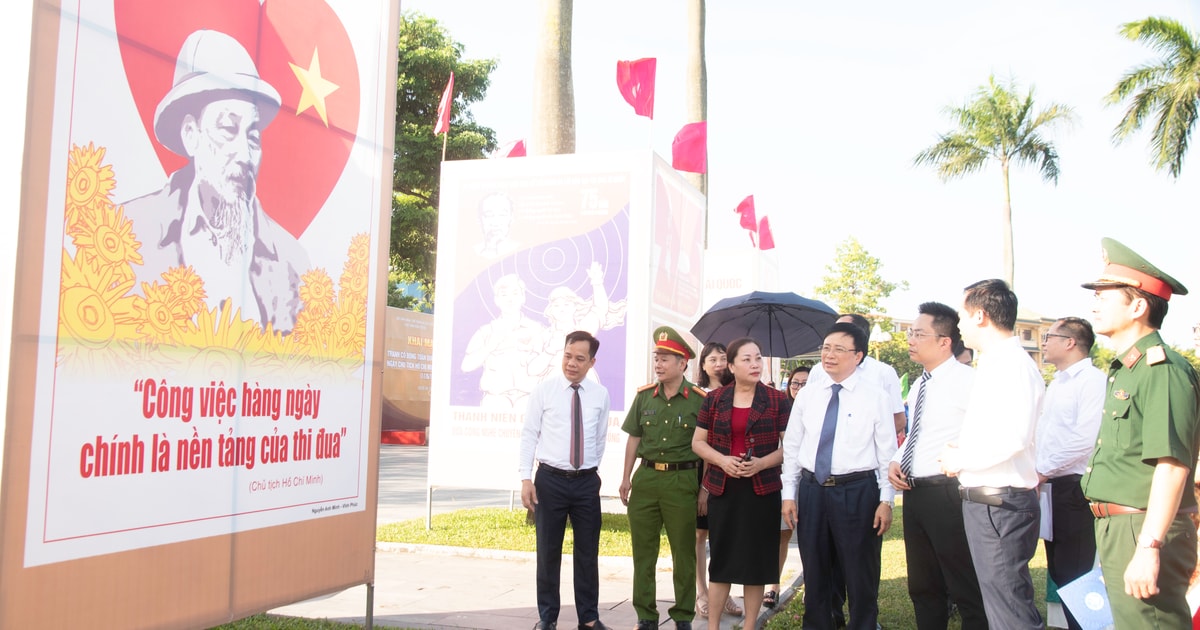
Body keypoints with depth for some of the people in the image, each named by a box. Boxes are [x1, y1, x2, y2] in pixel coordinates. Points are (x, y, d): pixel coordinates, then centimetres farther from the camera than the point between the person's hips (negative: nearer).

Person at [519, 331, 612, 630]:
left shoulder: (601, 395, 2)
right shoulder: (543, 390, -4)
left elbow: (600, 438, 11)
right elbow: (529, 435, -3)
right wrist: (526, 479, -9)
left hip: (587, 482, 2)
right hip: (550, 480, -2)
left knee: (588, 553, 9)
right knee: (548, 552, 8)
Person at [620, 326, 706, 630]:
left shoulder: (700, 399, -5)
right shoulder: (644, 396, 5)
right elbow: (634, 439, 12)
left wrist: (705, 487, -4)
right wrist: (626, 477, 11)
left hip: (682, 480, -3)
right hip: (646, 477, 3)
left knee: (684, 552, 6)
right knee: (643, 551, 8)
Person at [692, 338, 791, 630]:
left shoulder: (778, 400, -1)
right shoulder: (714, 399, 4)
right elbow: (698, 442, 7)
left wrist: (762, 463, -17)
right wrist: (721, 460, -11)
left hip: (762, 489, -1)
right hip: (722, 488, 1)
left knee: (756, 561, 5)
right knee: (721, 559, 6)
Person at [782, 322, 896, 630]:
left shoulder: (875, 396, -4)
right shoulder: (807, 395, 6)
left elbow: (887, 451, -4)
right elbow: (791, 446, 9)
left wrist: (886, 500, -8)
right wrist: (789, 494, 5)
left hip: (857, 491, -4)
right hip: (812, 489, 4)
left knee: (861, 576, 6)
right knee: (815, 573, 14)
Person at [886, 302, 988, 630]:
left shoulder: (966, 380, -12)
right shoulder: (918, 386, 15)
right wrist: (896, 460, 8)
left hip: (948, 494, -9)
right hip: (914, 491, 9)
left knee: (966, 590, -1)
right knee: (922, 589, 18)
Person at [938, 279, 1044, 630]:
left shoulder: (1012, 364, -14)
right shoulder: (995, 364, 16)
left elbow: (1013, 437, -27)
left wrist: (960, 459, -14)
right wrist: (963, 452, 7)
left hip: (999, 505, -10)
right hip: (985, 504, 10)